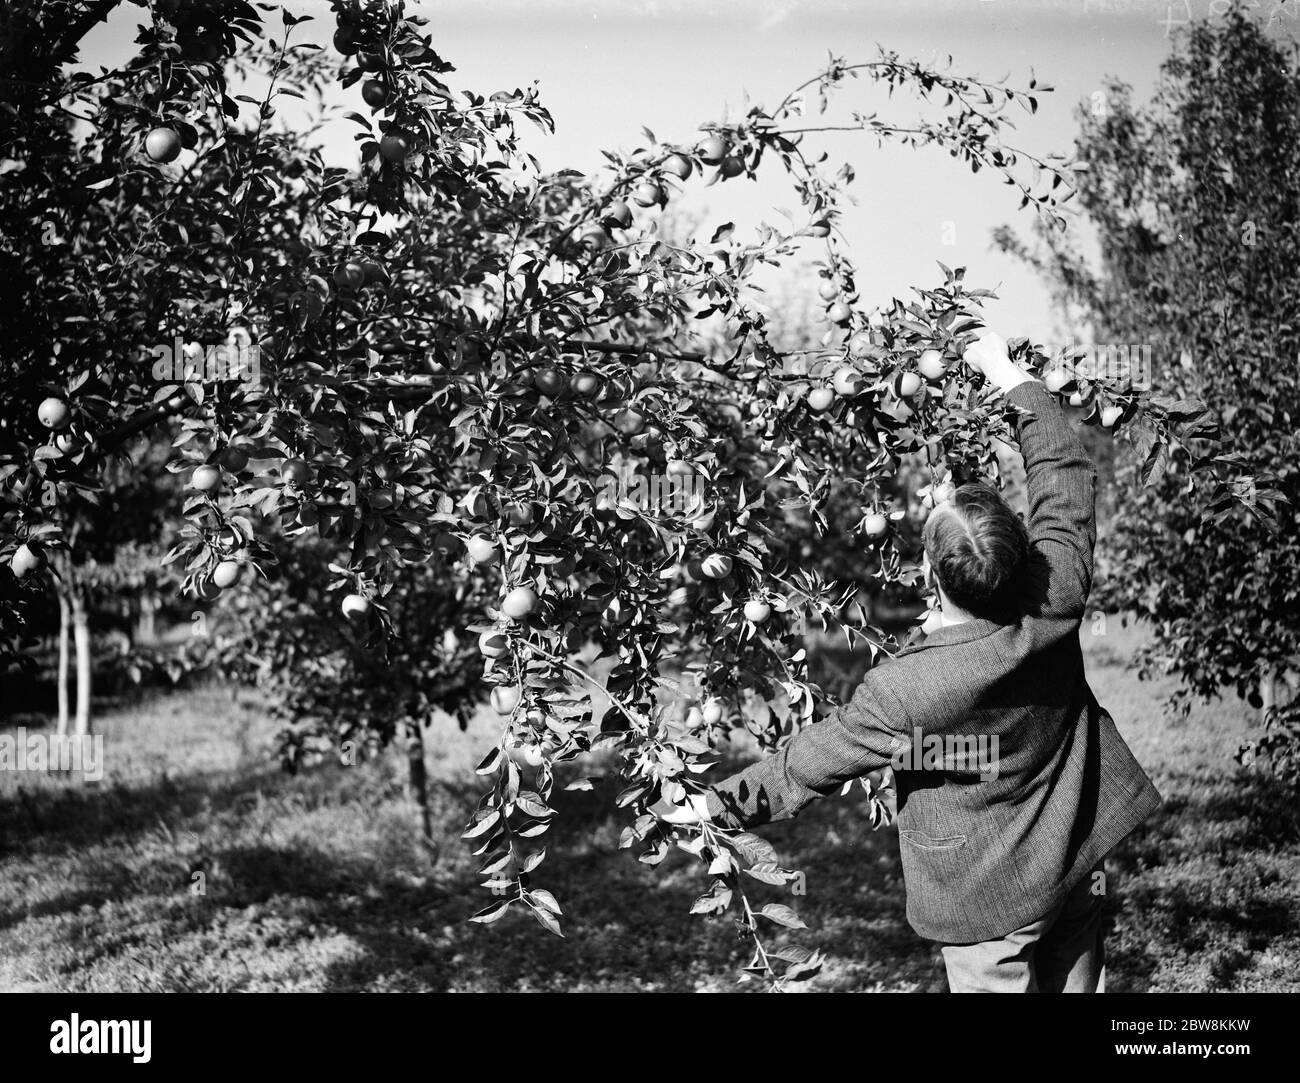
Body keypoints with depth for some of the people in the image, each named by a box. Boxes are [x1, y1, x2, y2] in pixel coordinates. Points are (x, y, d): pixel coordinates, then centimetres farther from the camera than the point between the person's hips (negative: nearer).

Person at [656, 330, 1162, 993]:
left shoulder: (901, 692, -27)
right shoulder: (1054, 607, -19)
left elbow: (812, 762, -13)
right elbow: (1066, 477, -5)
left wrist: (722, 803, 1)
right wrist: (1010, 378, 4)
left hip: (985, 903, -5)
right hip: (1075, 877, 5)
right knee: (1075, 985, 20)